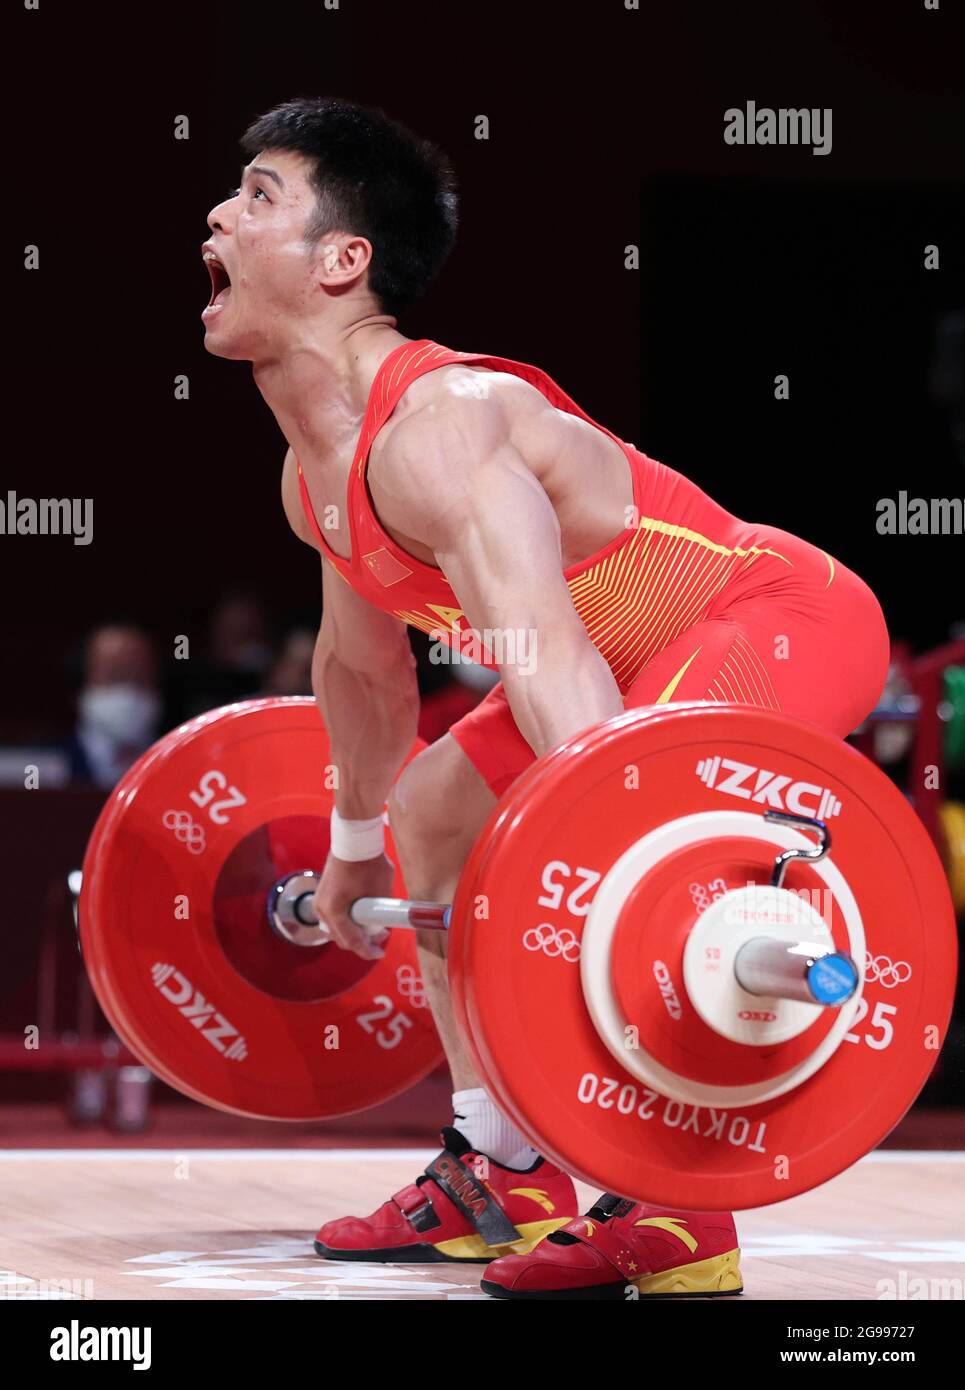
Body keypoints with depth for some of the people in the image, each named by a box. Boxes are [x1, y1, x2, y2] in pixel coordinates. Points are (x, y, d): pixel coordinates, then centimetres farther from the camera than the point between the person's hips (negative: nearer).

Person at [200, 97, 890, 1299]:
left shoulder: (437, 431, -29)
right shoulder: (315, 474, 3)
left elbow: (548, 662, -41)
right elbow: (360, 662, 21)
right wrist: (353, 848, 31)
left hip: (792, 623, -11)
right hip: (651, 647, 11)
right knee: (434, 812, 19)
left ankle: (677, 1219, -22)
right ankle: (503, 1183, 23)